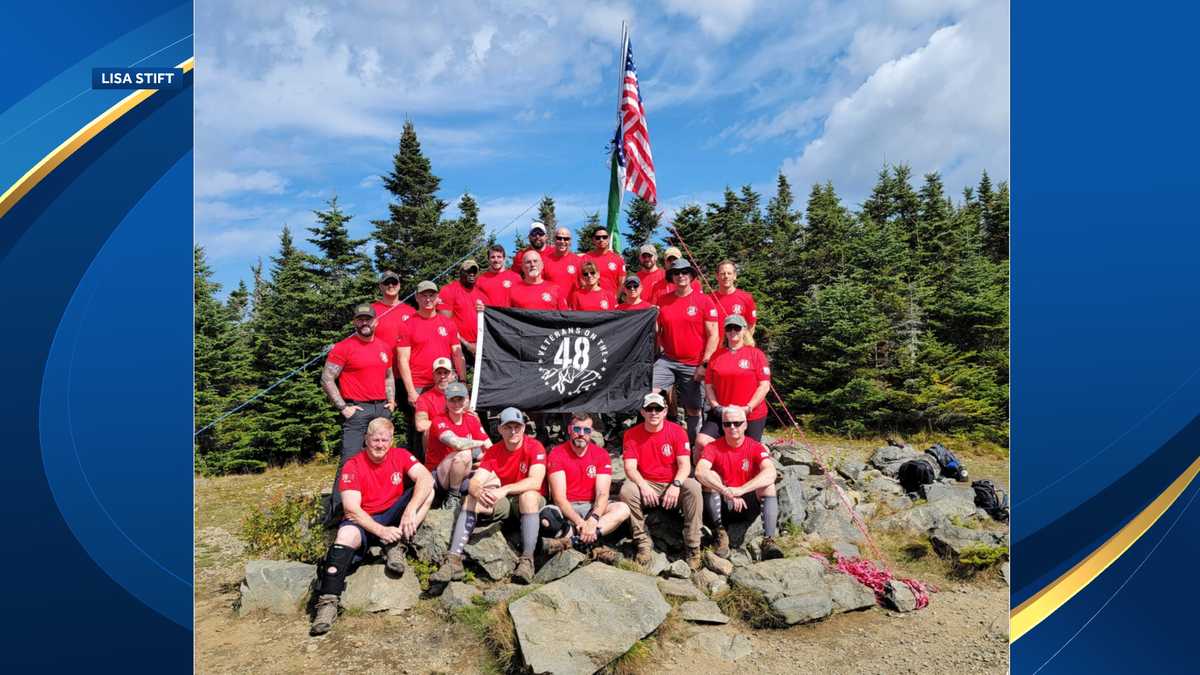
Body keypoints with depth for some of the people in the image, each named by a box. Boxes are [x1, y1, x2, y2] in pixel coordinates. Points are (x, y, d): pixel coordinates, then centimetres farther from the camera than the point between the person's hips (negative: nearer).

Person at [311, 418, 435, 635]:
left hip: (393, 516, 3)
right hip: (365, 521, -2)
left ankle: (396, 547, -23)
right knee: (347, 533, -37)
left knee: (427, 490, -19)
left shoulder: (400, 455, -2)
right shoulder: (352, 466, -9)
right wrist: (381, 530, -30)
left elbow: (426, 478, -19)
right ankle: (328, 602, -33)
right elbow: (351, 510, -17)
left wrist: (411, 510, -35)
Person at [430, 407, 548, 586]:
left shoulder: (535, 447, -15)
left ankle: (527, 560, -36)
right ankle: (454, 561, -25)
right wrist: (478, 492, -38)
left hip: (529, 502, -4)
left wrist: (504, 490, -40)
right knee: (471, 499, -17)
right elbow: (475, 482, -13)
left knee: (529, 495, -36)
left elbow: (535, 483, -29)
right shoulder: (493, 451, -2)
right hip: (503, 503, 4)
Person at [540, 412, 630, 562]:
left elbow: (602, 494, -11)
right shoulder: (557, 454, -7)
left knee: (623, 509, -26)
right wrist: (579, 522, -31)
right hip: (565, 509, -2)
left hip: (592, 507, 3)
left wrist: (593, 519, -32)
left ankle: (572, 540, -37)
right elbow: (559, 497, -15)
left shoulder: (601, 454, -1)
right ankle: (592, 545, -36)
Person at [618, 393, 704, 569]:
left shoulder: (677, 431, -2)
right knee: (626, 490, -29)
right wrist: (643, 485, -29)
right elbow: (630, 467, -9)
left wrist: (676, 484, -29)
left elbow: (685, 464, -10)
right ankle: (643, 542, -14)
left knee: (693, 487, -30)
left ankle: (693, 547, -20)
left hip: (673, 484, 0)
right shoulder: (631, 435, -1)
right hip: (646, 484, 1)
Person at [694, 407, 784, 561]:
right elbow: (700, 471, -26)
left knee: (768, 485, -25)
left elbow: (770, 473, -26)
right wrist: (726, 491, -41)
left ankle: (768, 540, -30)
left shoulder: (755, 447, -6)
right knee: (710, 477, -24)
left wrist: (740, 490, -39)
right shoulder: (713, 447, -6)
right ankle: (720, 534, -22)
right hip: (722, 504, 0)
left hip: (749, 503, 0)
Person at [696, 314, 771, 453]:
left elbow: (765, 385, -6)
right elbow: (708, 385, 8)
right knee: (701, 442, -15)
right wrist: (716, 406, -6)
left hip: (752, 416, -2)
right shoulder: (717, 356, 6)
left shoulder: (756, 354, -1)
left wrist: (747, 408, -13)